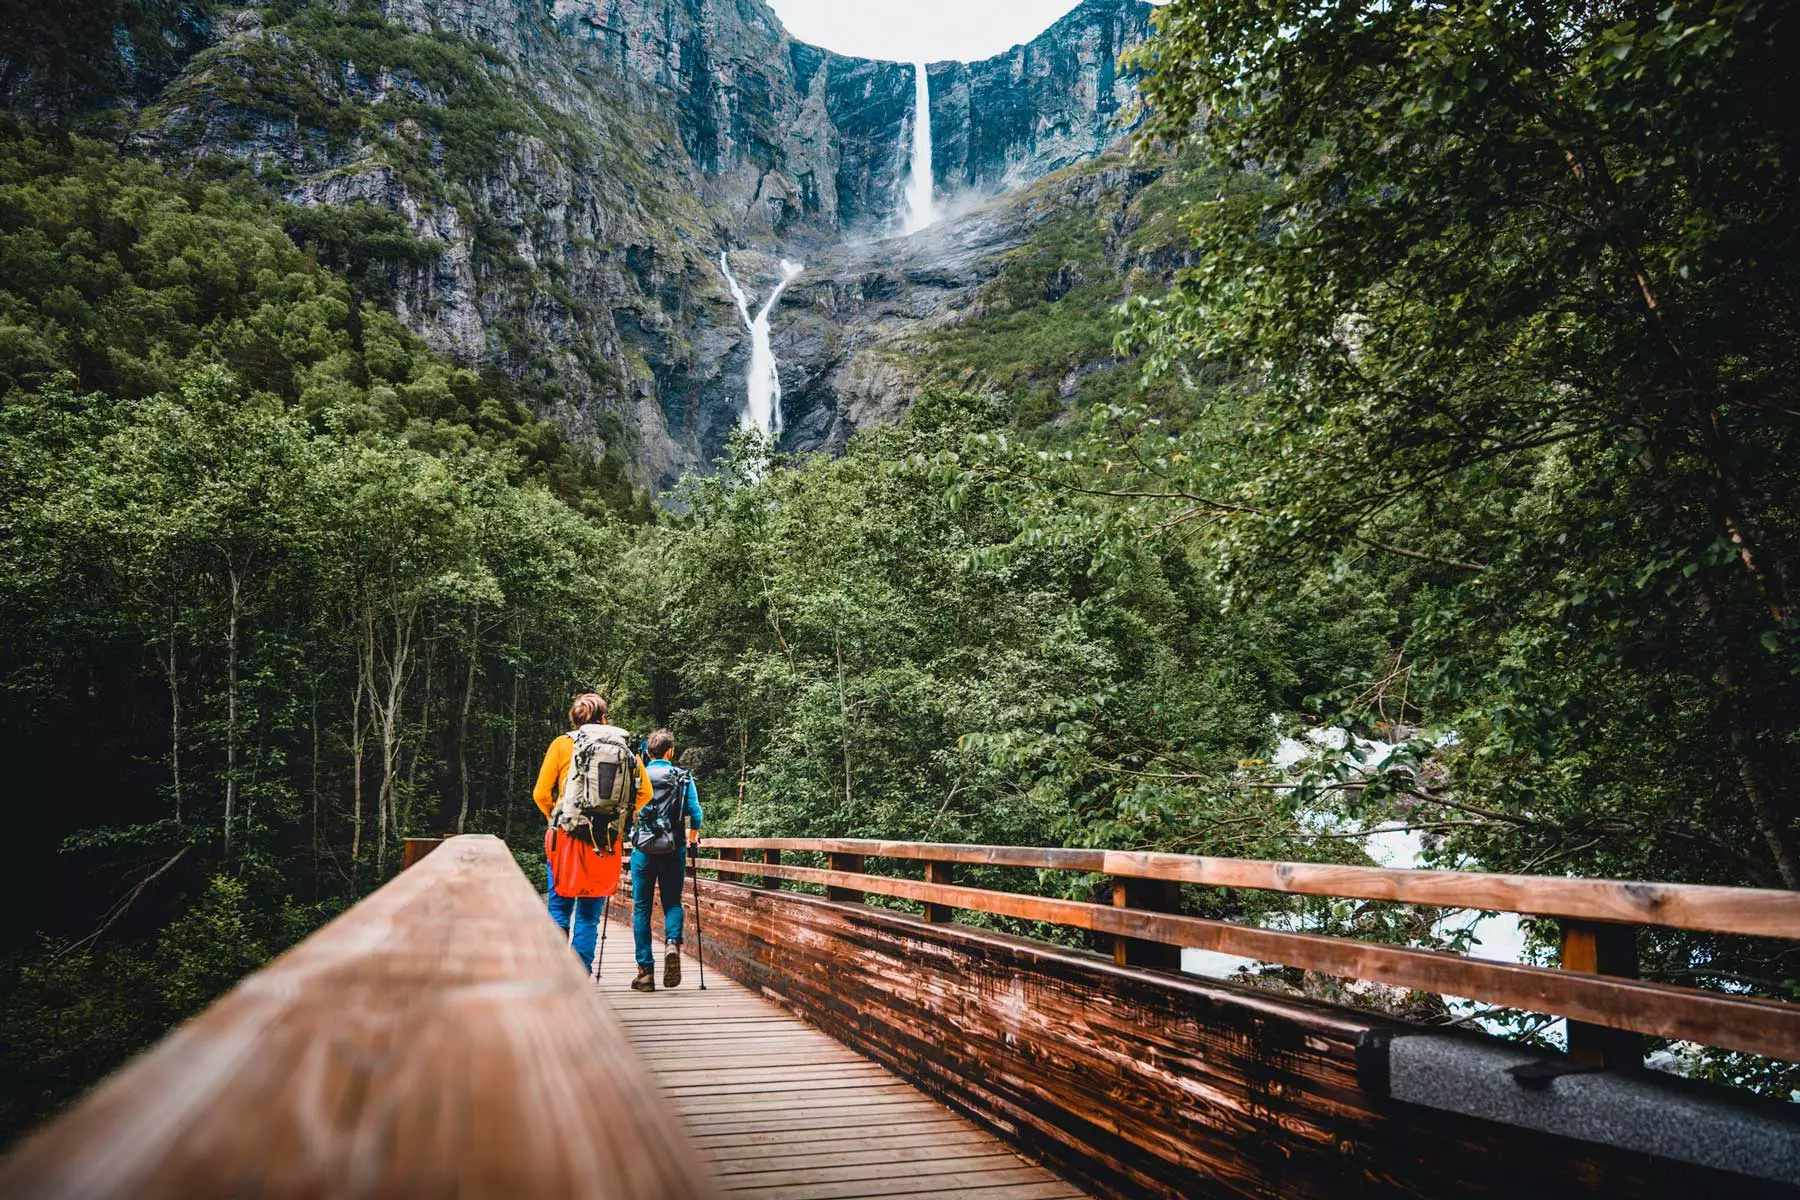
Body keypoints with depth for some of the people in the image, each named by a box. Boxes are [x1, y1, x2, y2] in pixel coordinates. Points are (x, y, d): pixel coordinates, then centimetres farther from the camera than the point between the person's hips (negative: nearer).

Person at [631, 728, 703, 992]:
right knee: (672, 902, 13)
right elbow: (696, 814, -2)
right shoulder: (684, 778, 2)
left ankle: (646, 971, 4)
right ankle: (673, 943, -17)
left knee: (641, 908, 8)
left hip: (643, 849, 0)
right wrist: (692, 839, 17)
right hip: (674, 850, 0)